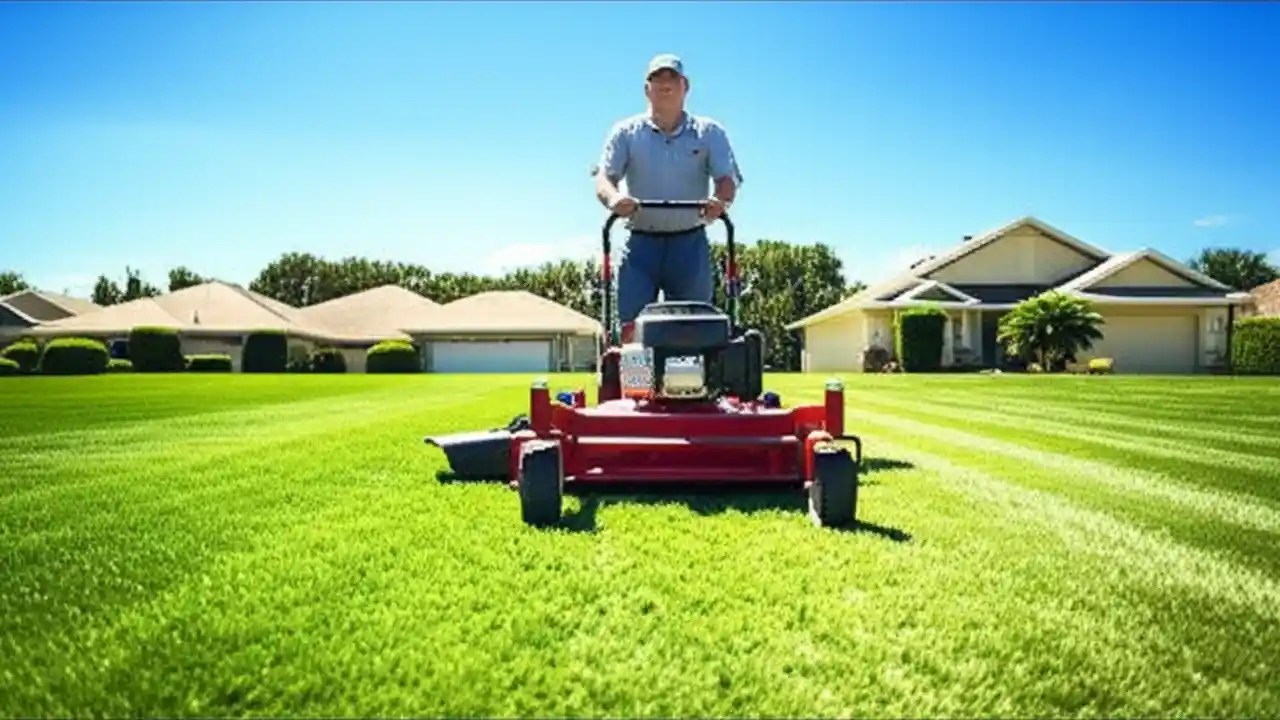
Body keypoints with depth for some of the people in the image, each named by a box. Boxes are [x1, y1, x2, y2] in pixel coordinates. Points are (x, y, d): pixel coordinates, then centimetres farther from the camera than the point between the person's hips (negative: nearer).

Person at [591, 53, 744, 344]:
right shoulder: (625, 132, 9)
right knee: (630, 328, -8)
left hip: (690, 243, 0)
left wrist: (720, 200, -28)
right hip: (641, 242, 0)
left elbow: (727, 178, -3)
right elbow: (604, 176, -3)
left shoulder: (710, 132, 9)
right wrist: (613, 198, -28)